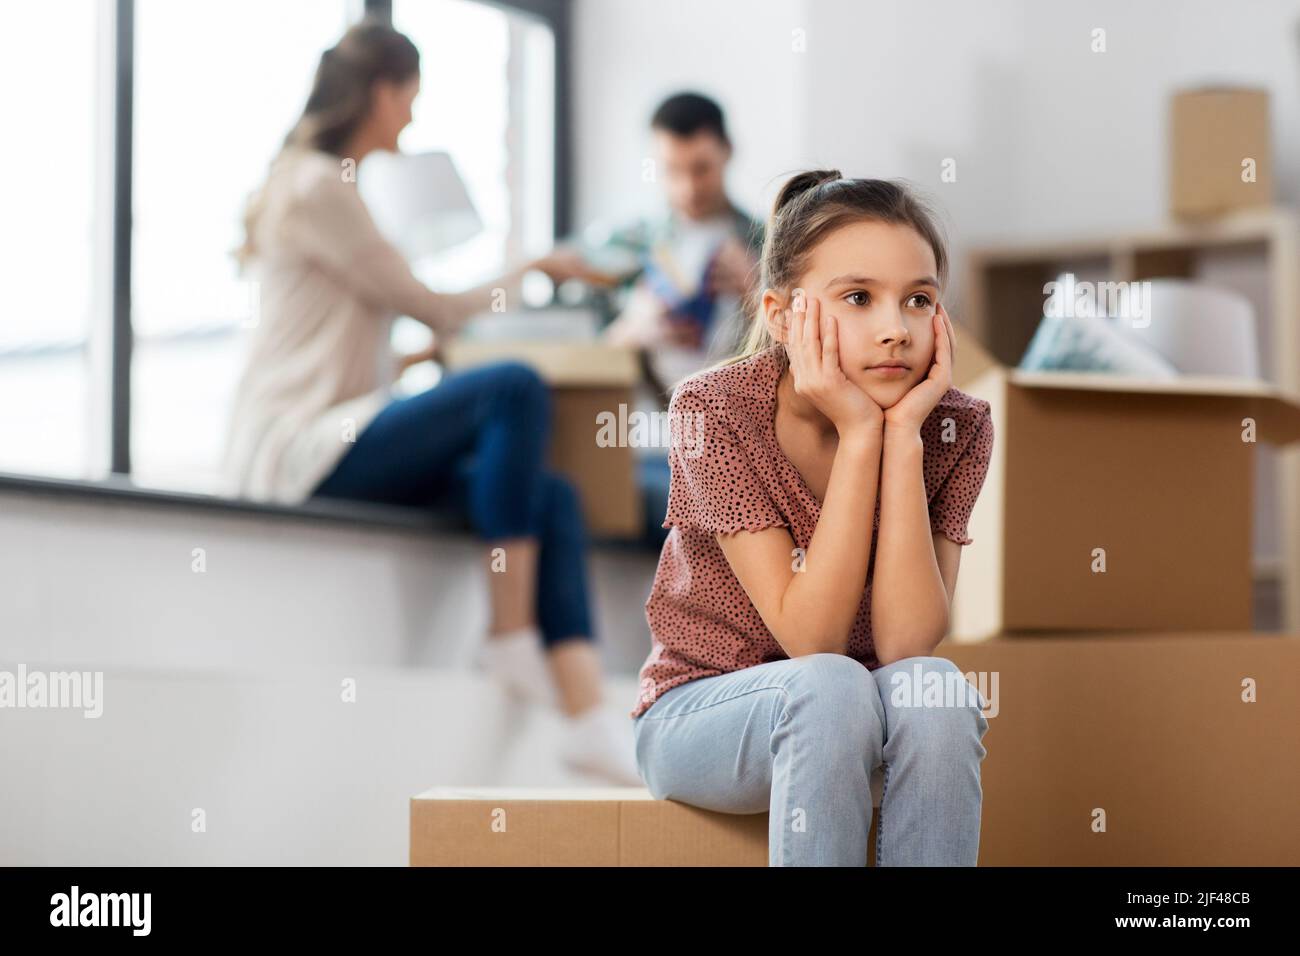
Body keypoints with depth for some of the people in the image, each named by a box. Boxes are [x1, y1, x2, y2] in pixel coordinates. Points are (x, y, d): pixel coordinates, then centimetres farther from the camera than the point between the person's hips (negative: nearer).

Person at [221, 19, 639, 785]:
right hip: (296, 450, -10)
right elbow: (429, 307, -5)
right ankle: (513, 636, -20)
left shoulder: (318, 182, 23)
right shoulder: (319, 186, -9)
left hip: (334, 445, 10)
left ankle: (592, 723, -20)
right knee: (514, 390, -27)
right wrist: (528, 271, 9)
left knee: (552, 494, -9)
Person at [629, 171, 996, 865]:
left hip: (865, 723, 3)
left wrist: (903, 434, -26)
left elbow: (906, 642, -22)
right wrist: (859, 434, -29)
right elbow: (811, 639, -24)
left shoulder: (956, 429, -10)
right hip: (698, 715, -3)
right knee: (830, 687, -34)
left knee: (934, 687, -31)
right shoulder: (715, 411, -19)